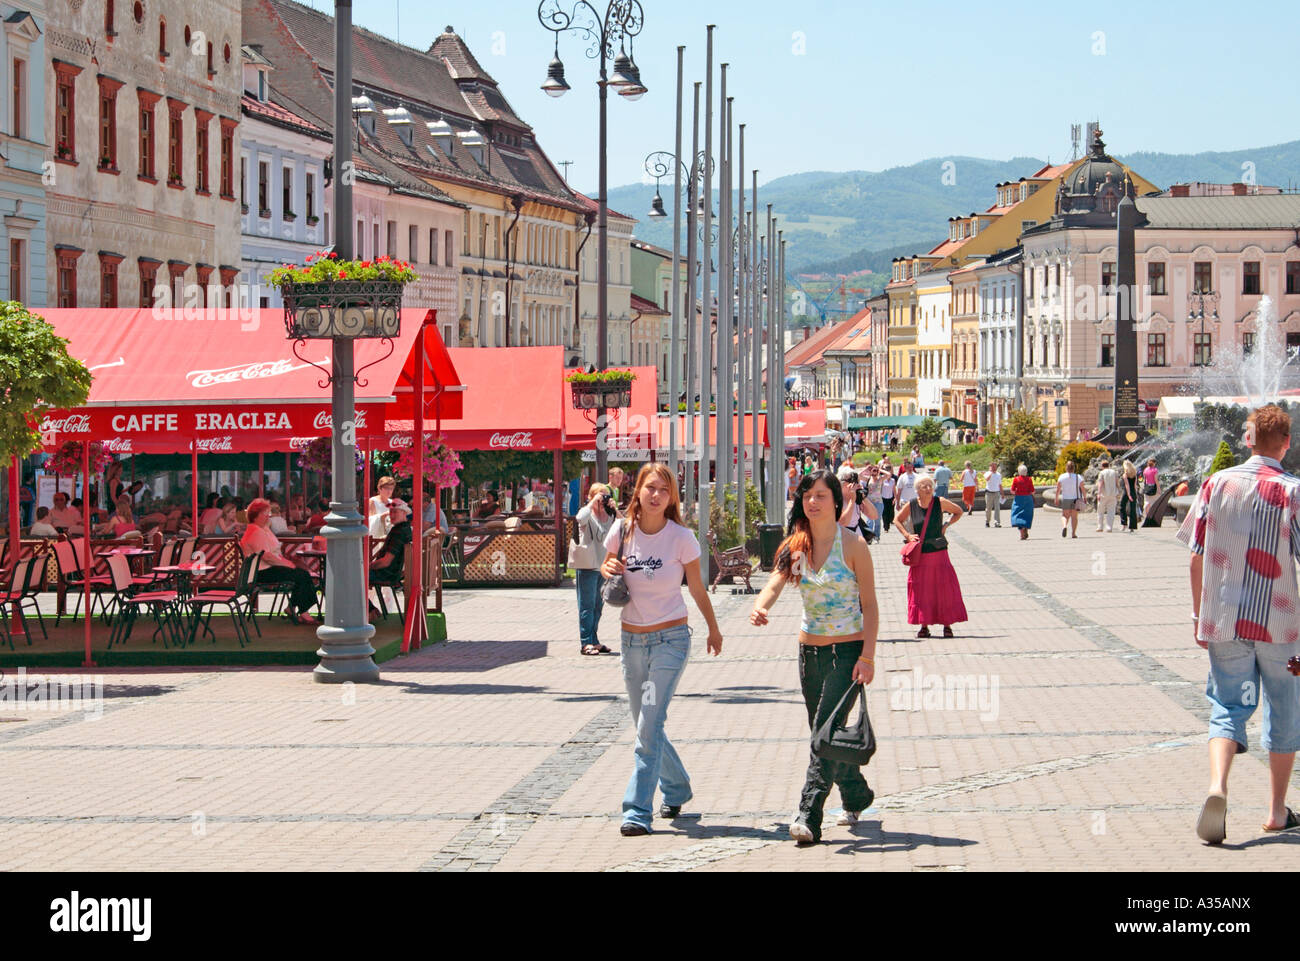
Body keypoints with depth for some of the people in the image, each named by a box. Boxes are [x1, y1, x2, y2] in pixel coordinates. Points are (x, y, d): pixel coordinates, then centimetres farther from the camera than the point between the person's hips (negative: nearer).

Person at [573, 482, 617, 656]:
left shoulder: (608, 516, 10)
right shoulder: (587, 513, -6)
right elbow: (580, 519, -30)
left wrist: (614, 509, -9)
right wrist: (593, 503, -21)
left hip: (602, 564, 6)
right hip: (587, 566, -6)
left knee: (598, 605, 12)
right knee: (587, 606, -4)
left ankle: (594, 641, 19)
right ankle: (586, 643, -3)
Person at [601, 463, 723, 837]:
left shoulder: (682, 539, -10)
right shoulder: (622, 531, -2)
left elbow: (697, 589, 4)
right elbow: (606, 565, 16)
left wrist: (714, 630, 15)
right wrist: (609, 570, -9)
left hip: (671, 638, -4)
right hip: (632, 639, 4)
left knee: (650, 726, -14)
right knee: (645, 727, 14)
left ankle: (637, 812, -13)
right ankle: (677, 789, 37)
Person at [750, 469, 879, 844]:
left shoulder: (852, 545, -9)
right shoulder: (796, 546, 4)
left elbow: (869, 605, -8)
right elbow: (775, 582, -10)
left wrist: (868, 656, -16)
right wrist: (759, 608, -33)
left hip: (848, 650, -6)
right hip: (810, 650, 6)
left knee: (826, 731, -13)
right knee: (824, 733, 14)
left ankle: (809, 817, -15)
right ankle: (856, 796, 35)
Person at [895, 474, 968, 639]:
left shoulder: (940, 503, -4)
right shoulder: (912, 506, -2)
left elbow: (958, 512, 11)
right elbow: (897, 520, 14)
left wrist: (946, 525, -1)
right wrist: (907, 535, -1)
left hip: (939, 553, -1)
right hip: (920, 555, 1)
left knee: (944, 588, -2)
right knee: (921, 590, 2)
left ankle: (947, 625, 8)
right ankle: (924, 626, 12)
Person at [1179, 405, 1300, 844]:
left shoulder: (1217, 483, 1)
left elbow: (1197, 555, 4)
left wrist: (1199, 613, 13)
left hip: (1224, 620, 2)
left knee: (1227, 707, 6)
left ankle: (1217, 787, -20)